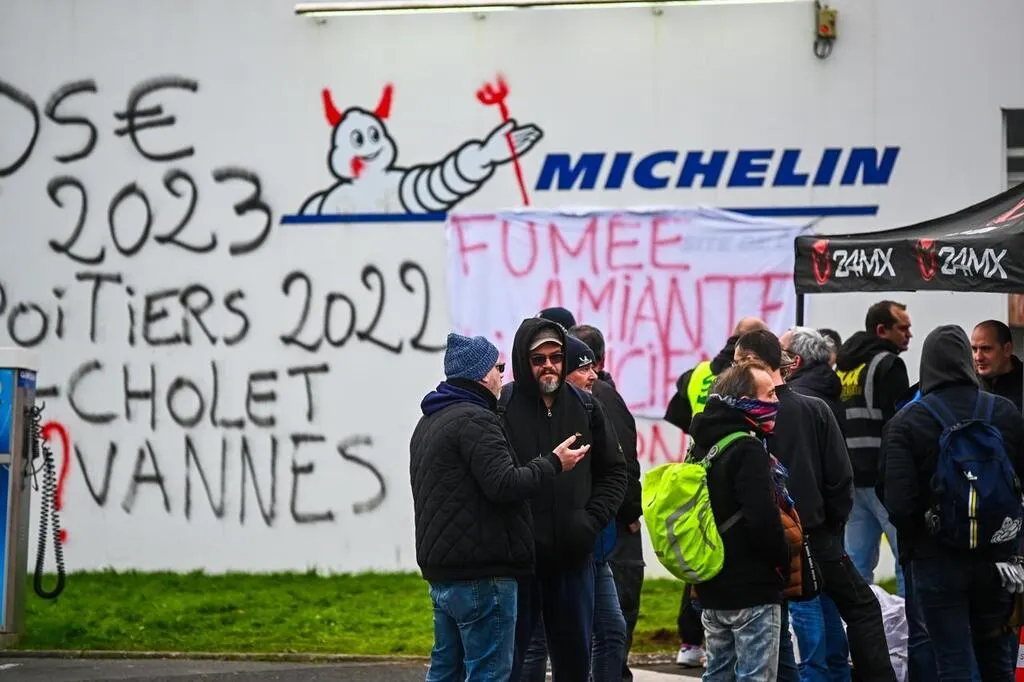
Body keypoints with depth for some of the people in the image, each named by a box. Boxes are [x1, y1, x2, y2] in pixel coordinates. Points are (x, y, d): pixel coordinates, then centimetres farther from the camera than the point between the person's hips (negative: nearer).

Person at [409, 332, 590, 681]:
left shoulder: (429, 422, 19)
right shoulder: (475, 419, -14)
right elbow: (505, 485, -21)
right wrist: (554, 463, -10)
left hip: (442, 570, 10)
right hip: (481, 574, -10)